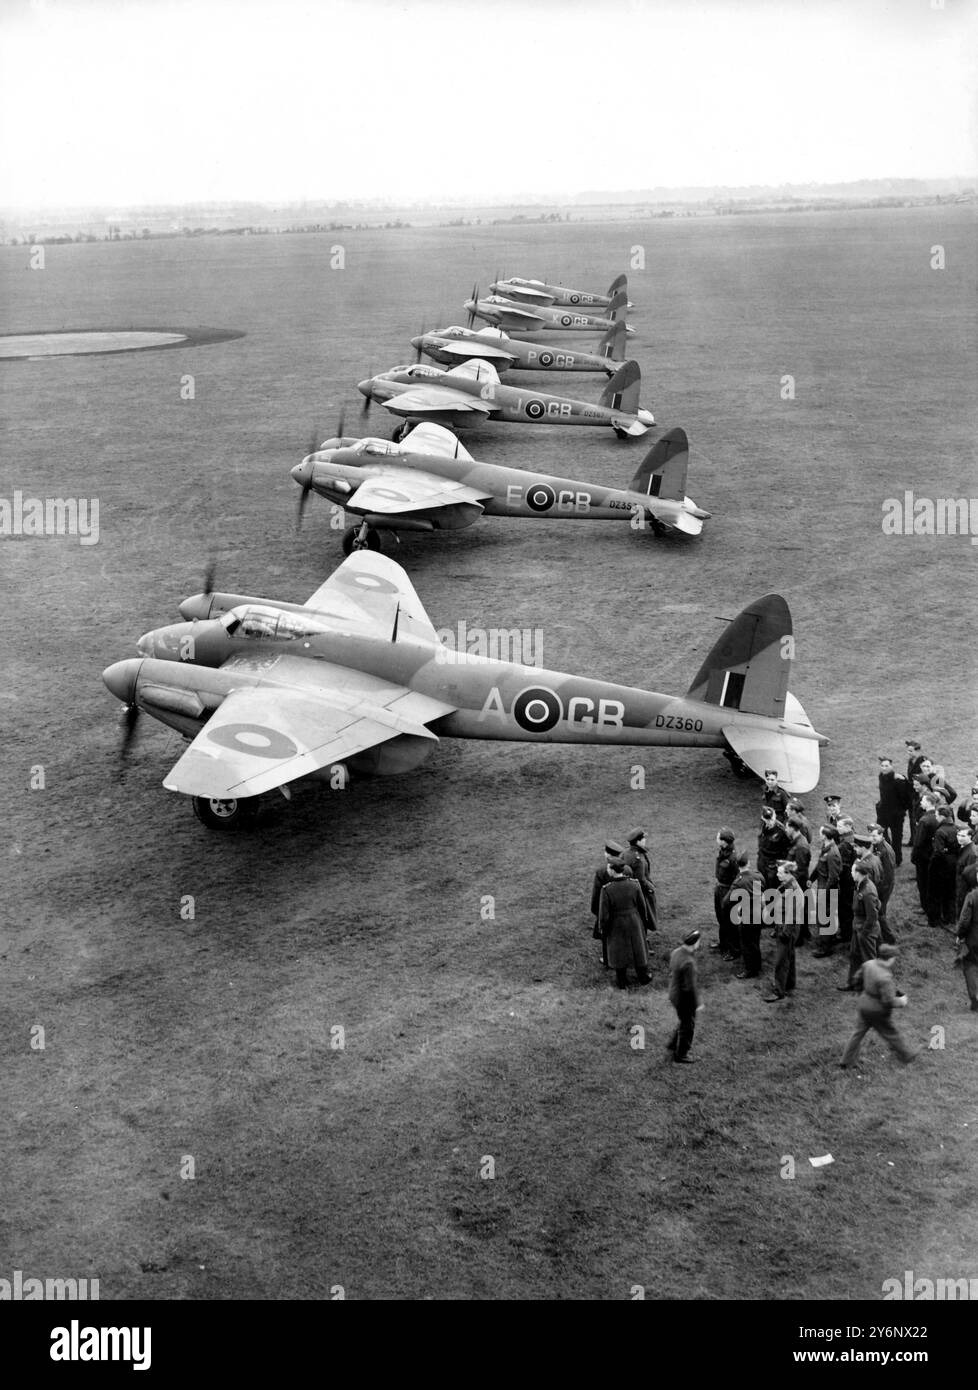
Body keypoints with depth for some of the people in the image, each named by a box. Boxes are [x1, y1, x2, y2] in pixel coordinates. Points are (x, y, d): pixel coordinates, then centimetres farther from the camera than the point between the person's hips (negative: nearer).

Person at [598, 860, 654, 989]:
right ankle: (643, 977, 38)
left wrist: (603, 928, 0)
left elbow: (604, 913, -18)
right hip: (634, 923, 2)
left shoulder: (606, 889, -26)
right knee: (638, 949, 21)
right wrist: (644, 922, 13)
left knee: (619, 952, 18)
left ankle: (621, 981, 33)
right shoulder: (633, 885, -17)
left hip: (617, 925, -2)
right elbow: (643, 906, -5)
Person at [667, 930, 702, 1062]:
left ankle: (672, 1045, 40)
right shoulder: (688, 963, -34)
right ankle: (681, 1054, 32)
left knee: (685, 1022, 29)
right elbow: (690, 987, -27)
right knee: (687, 1027, 15)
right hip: (685, 1000, -8)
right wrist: (697, 1004, -13)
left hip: (675, 994, 8)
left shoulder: (676, 952, -6)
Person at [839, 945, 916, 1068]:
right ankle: (906, 1055, 39)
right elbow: (888, 1001, -28)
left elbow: (860, 978, 10)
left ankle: (847, 1061, 23)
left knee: (858, 1033, 17)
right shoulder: (885, 978, -32)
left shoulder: (869, 964, -10)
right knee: (891, 1034, 16)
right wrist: (901, 1002, -10)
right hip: (878, 1011, -7)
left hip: (863, 1005, 7)